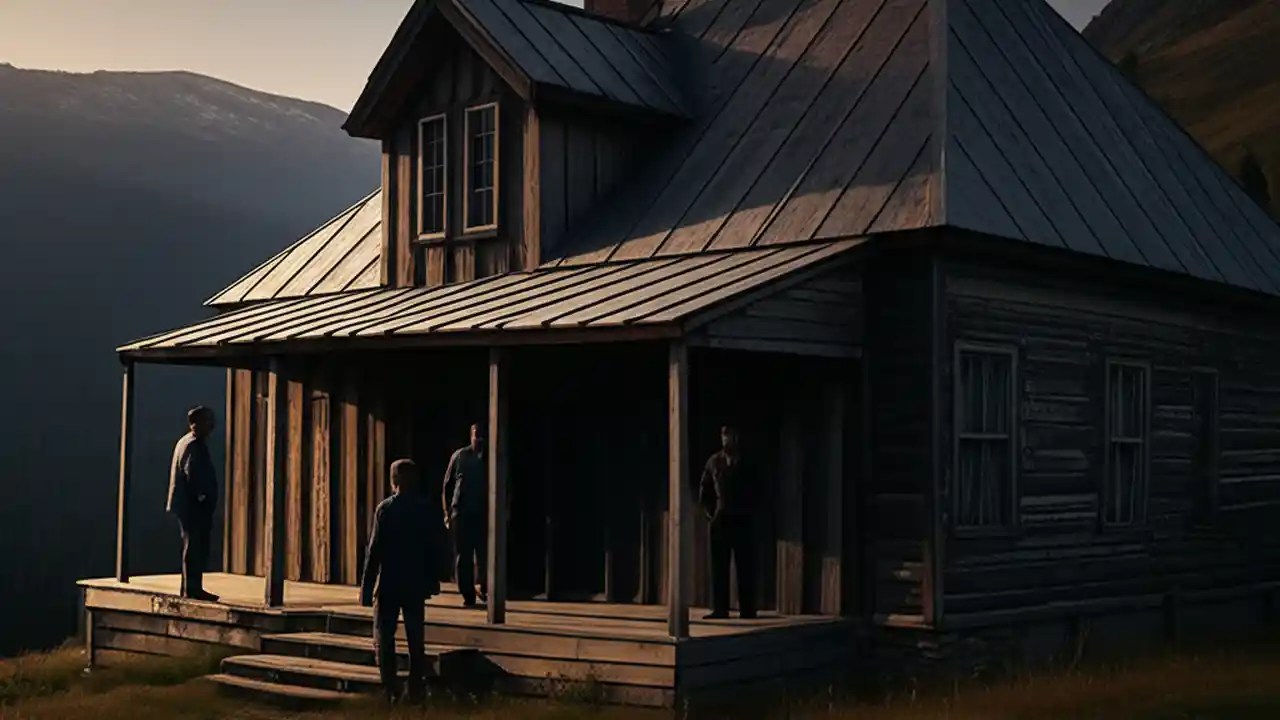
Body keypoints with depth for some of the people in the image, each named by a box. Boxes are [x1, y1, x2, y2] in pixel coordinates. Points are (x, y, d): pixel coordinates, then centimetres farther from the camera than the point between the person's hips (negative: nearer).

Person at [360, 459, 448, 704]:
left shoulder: (385, 508, -11)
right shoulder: (426, 509, 0)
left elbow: (374, 549, -12)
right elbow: (438, 547, 4)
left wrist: (367, 586, -8)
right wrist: (432, 579, 14)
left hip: (388, 585, -3)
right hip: (417, 585, 3)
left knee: (384, 638, 4)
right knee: (416, 640, 11)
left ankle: (391, 691, -5)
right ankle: (416, 690, 11)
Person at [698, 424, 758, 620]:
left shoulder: (746, 462, 2)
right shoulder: (714, 461, 8)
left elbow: (755, 491, 5)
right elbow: (704, 490, 16)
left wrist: (751, 513, 0)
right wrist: (710, 512, 8)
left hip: (742, 521, -2)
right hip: (720, 521, 2)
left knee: (745, 566, -1)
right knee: (719, 567, 2)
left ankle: (747, 609, 1)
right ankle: (720, 609, 4)